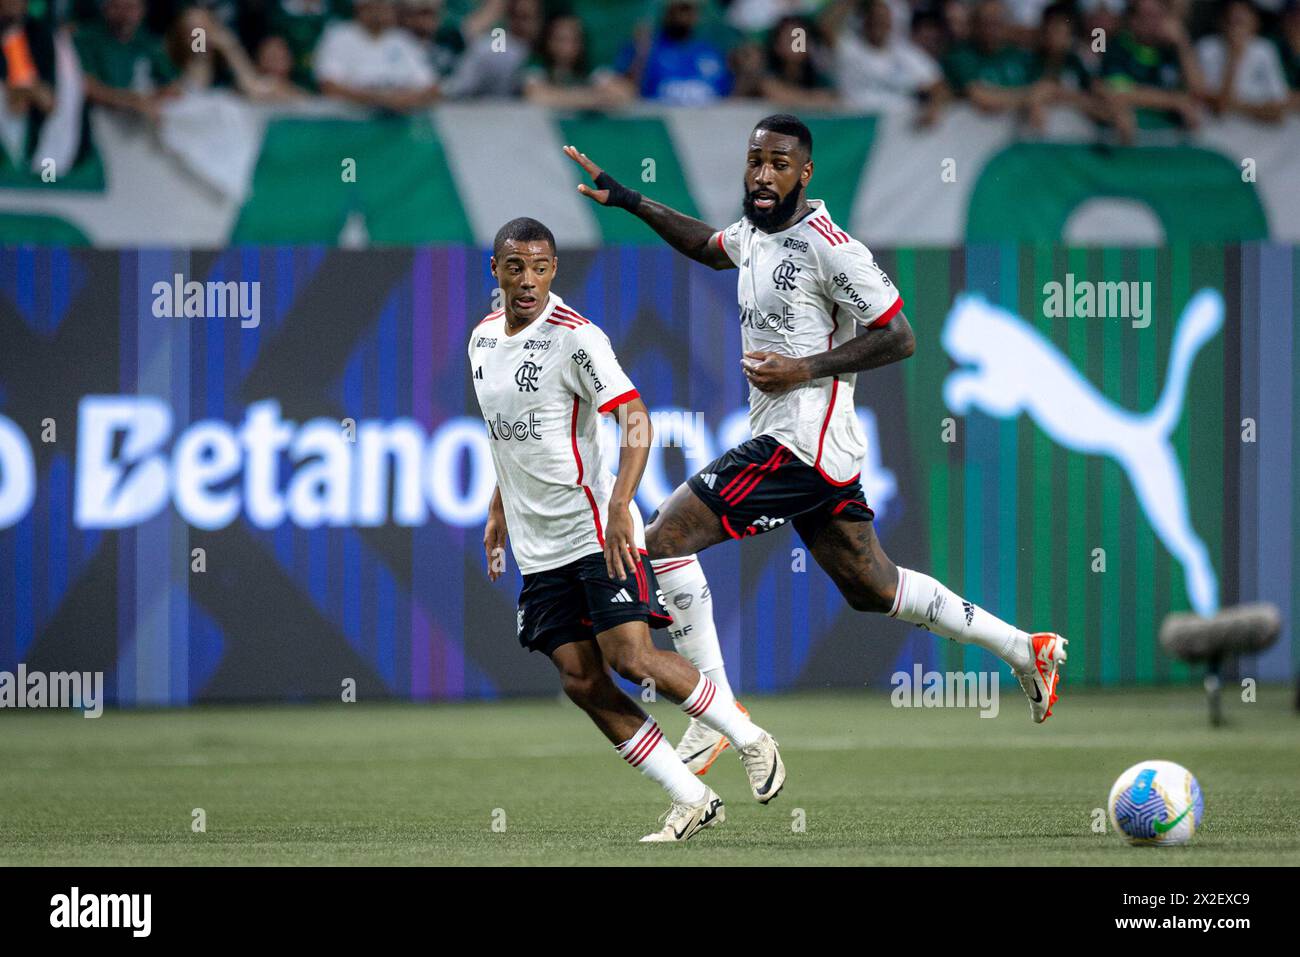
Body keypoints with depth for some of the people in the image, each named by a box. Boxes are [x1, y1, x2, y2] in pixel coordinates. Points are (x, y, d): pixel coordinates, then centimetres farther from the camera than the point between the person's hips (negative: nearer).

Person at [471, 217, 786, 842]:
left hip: (595, 529, -7)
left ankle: (750, 740, 4)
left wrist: (619, 511, -30)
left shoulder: (576, 338, -13)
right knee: (581, 681, -4)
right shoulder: (484, 338, 10)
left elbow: (636, 423, -19)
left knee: (632, 658, -18)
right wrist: (499, 510, 25)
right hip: (538, 549, 7)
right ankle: (691, 802, 2)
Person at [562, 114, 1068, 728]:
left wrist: (804, 369, -19)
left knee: (662, 540, -12)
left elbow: (899, 338, -15)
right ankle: (1025, 650, 22)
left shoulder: (825, 246, -15)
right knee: (873, 589, 16)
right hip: (818, 449, 10)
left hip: (797, 445, -10)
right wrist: (627, 201, 28)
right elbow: (707, 246, 36)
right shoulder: (756, 232, 12)